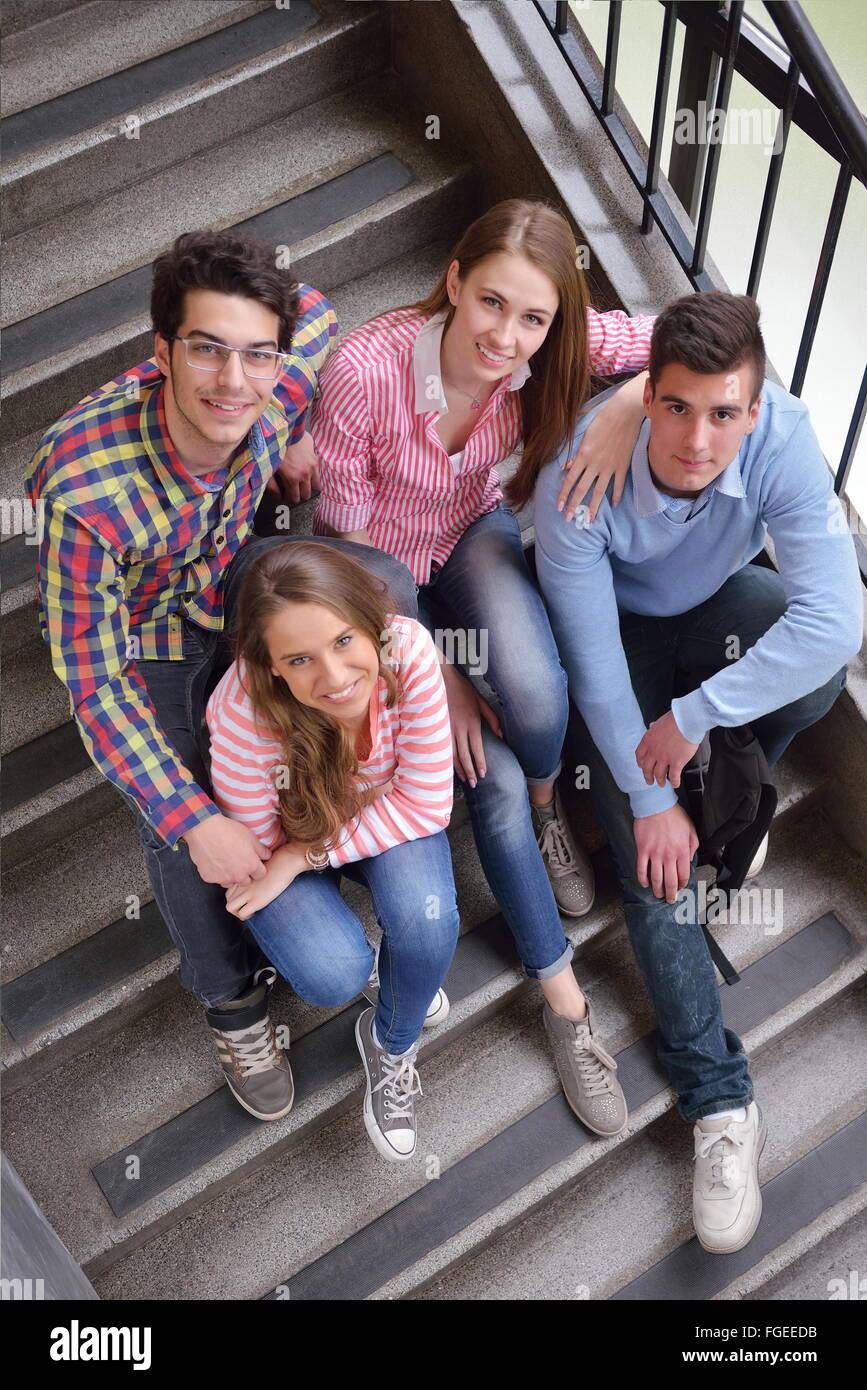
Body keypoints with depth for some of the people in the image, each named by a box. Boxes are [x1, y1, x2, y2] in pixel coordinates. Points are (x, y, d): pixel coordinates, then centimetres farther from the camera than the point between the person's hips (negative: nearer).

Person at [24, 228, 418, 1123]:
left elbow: (315, 311, 1)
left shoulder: (276, 394, -27)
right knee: (177, 827, -21)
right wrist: (194, 820, -35)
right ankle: (232, 1001, 9)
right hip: (141, 638, -3)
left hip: (227, 582, 4)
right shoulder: (85, 492, -40)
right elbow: (93, 682, -31)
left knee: (385, 586, -23)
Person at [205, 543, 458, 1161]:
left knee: (428, 923, -27)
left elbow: (426, 803, -25)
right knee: (334, 975, -24)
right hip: (291, 829, -1)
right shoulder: (245, 711, -38)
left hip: (385, 819, 1)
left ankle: (392, 1043, 7)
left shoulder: (408, 648, -34)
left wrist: (305, 857, -27)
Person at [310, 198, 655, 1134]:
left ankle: (544, 807, 9)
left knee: (536, 697, -30)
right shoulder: (365, 370, -33)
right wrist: (438, 677, -18)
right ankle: (562, 997, 7)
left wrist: (629, 406, -35)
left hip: (473, 537, 2)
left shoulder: (546, 347, -23)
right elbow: (346, 540, -21)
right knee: (493, 775, -13)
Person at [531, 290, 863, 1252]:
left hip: (717, 604, 2)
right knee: (650, 850, -17)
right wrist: (649, 797, -22)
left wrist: (695, 714, -35)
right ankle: (721, 1103, -10)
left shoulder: (782, 438, -32)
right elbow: (593, 660, -26)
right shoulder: (579, 474, -34)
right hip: (620, 626, -1)